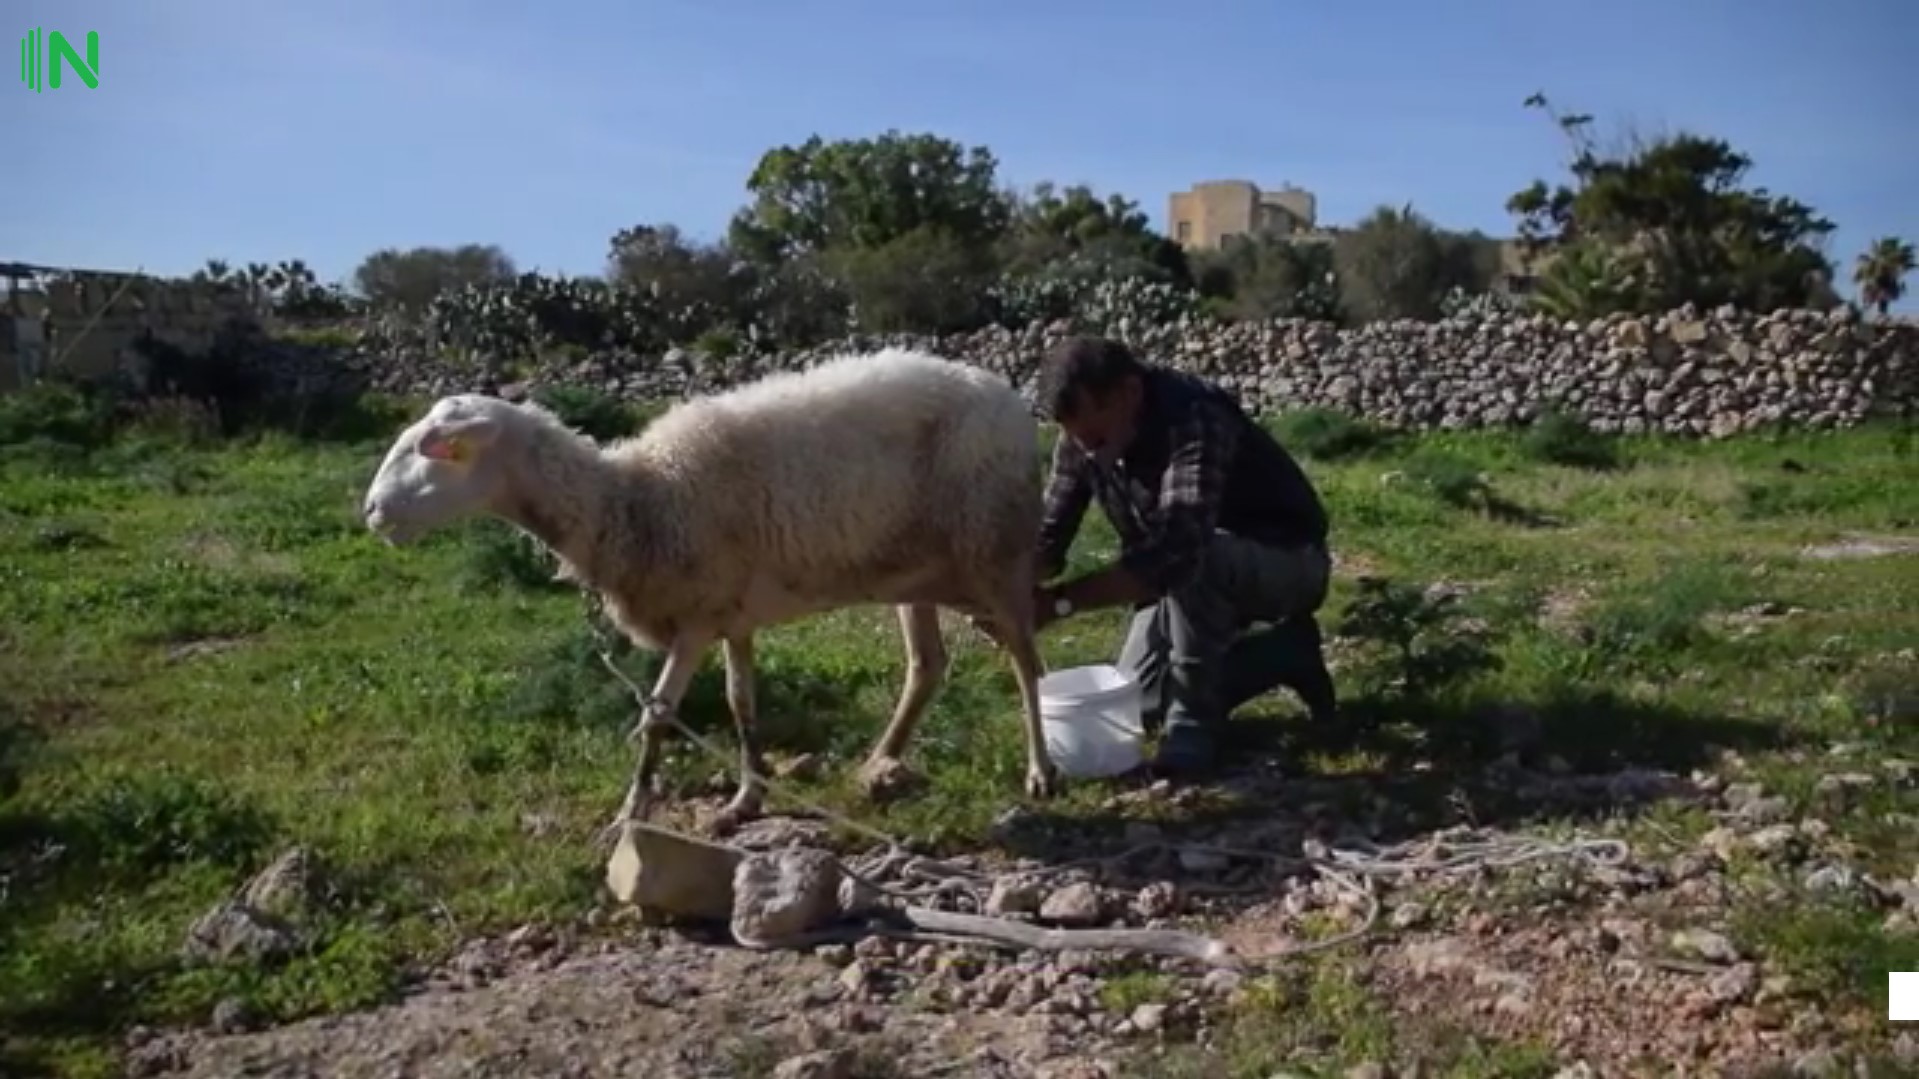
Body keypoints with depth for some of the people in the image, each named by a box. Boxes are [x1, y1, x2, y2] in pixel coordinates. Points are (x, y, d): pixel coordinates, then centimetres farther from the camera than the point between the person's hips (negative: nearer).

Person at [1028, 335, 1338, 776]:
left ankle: (1193, 722, -18)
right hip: (1195, 579, 7)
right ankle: (1288, 651, 16)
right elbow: (1051, 531, -9)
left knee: (1194, 563, -38)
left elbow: (1175, 551, -46)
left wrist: (1061, 601, -48)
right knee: (1138, 704, 1)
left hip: (1287, 561, -7)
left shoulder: (1194, 420, -35)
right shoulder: (1084, 435, -14)